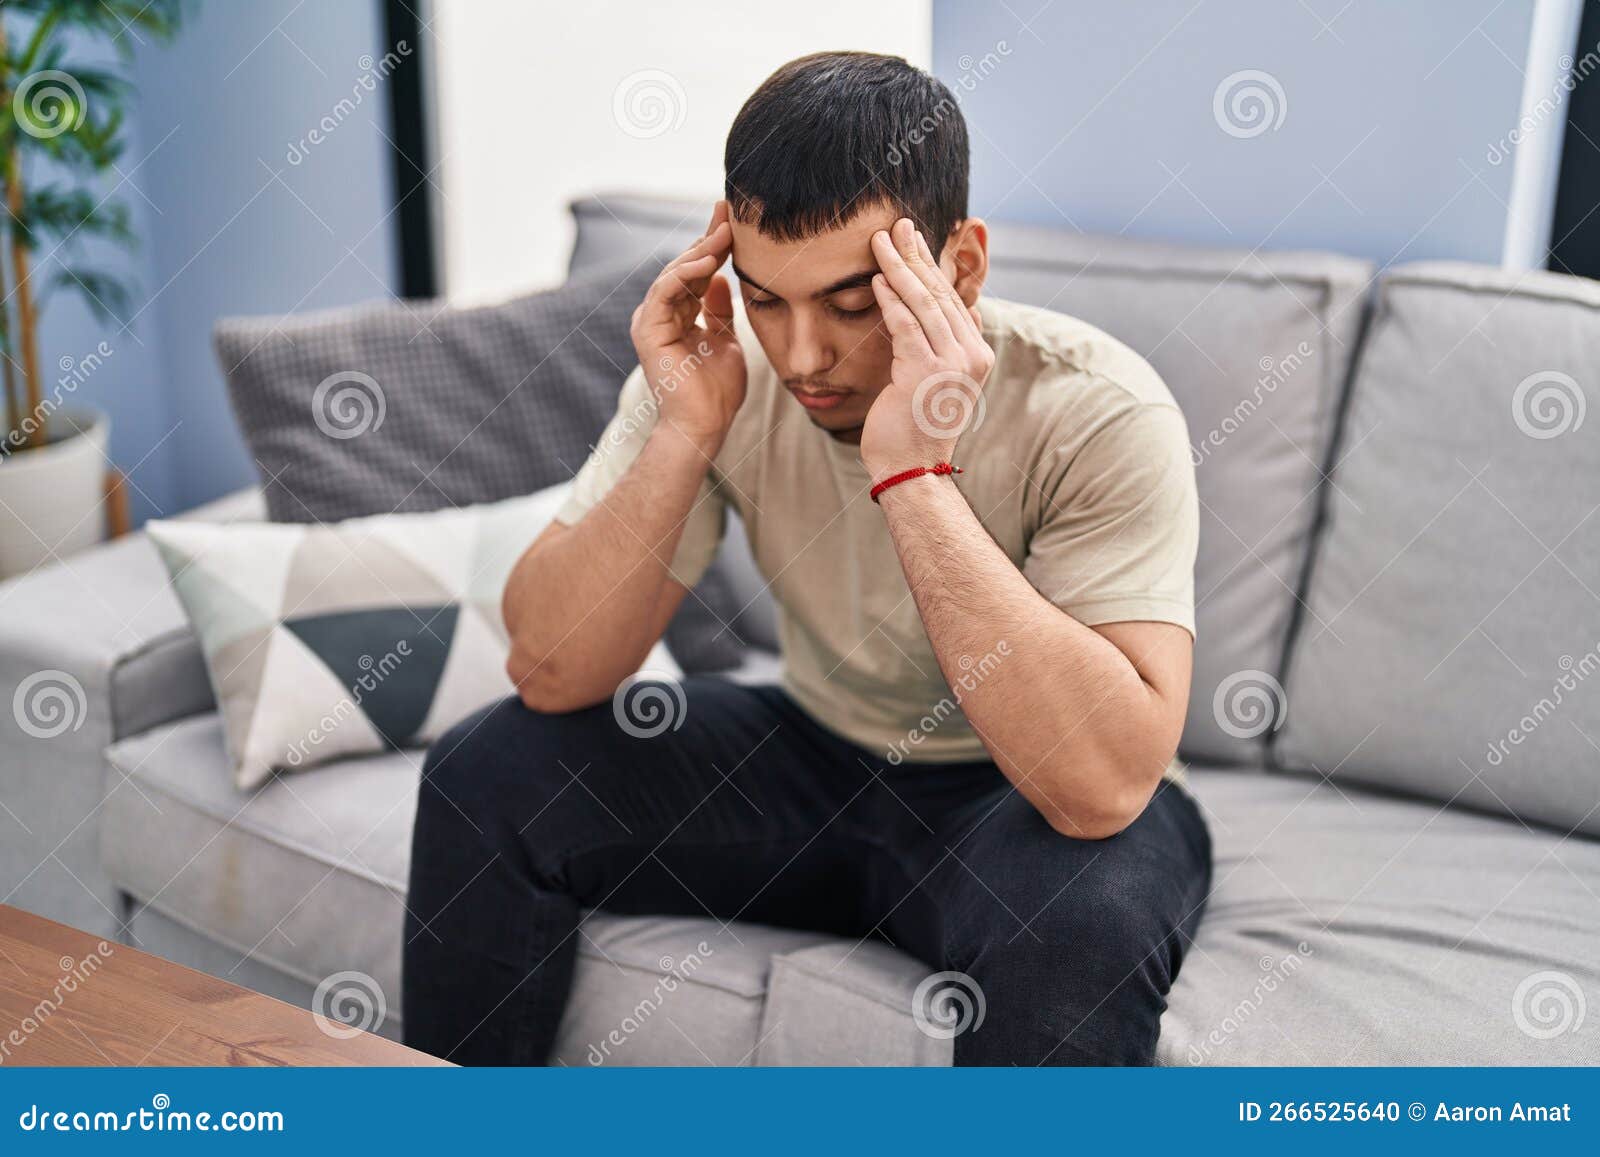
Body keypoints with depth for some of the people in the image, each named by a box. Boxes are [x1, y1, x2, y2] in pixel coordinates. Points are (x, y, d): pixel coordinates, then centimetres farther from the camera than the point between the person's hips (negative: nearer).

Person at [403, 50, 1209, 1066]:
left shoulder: (1099, 415, -25)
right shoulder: (723, 367, -13)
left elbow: (1103, 784, -37)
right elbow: (551, 674, -16)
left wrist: (913, 470, -40)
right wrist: (685, 432, -29)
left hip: (1030, 799, -3)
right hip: (818, 754, 4)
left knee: (1080, 913, -38)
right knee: (487, 771, -10)